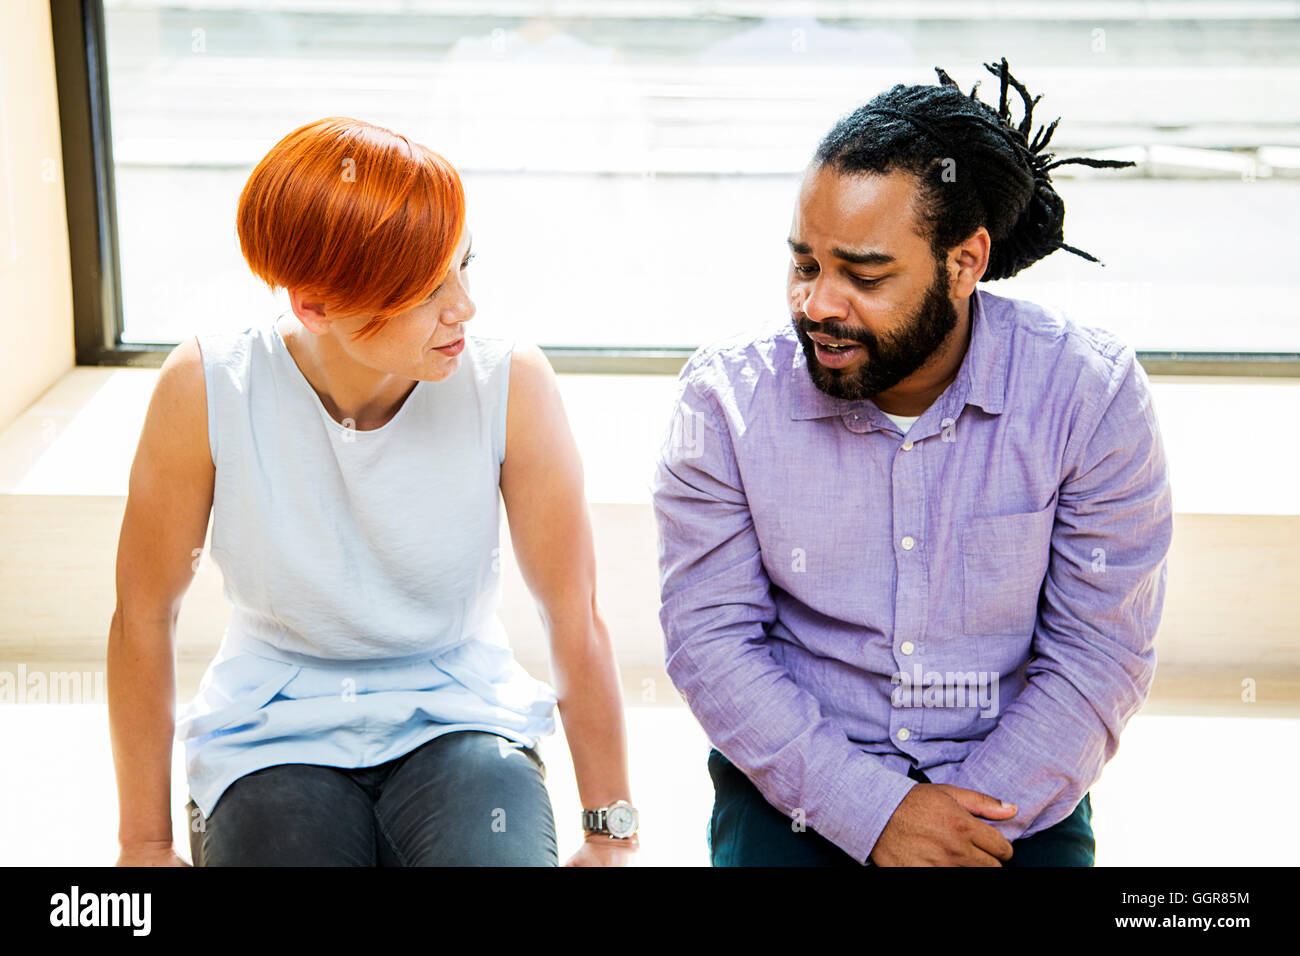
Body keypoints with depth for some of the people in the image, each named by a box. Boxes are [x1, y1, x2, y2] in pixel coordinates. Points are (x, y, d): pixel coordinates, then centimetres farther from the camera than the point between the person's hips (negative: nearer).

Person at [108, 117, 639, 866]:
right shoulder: (206, 391, -17)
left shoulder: (510, 386, -16)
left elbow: (576, 620, -8)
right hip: (275, 734, 0)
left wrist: (611, 835, -3)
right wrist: (146, 842, 0)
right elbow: (145, 616, -5)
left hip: (458, 721, 1)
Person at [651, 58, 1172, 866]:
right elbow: (709, 639, -7)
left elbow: (1101, 653, -6)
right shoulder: (727, 395, -8)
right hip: (799, 785, 0)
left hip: (1018, 800, 0)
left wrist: (975, 813, -15)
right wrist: (874, 812, -15)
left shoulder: (1091, 394, -9)